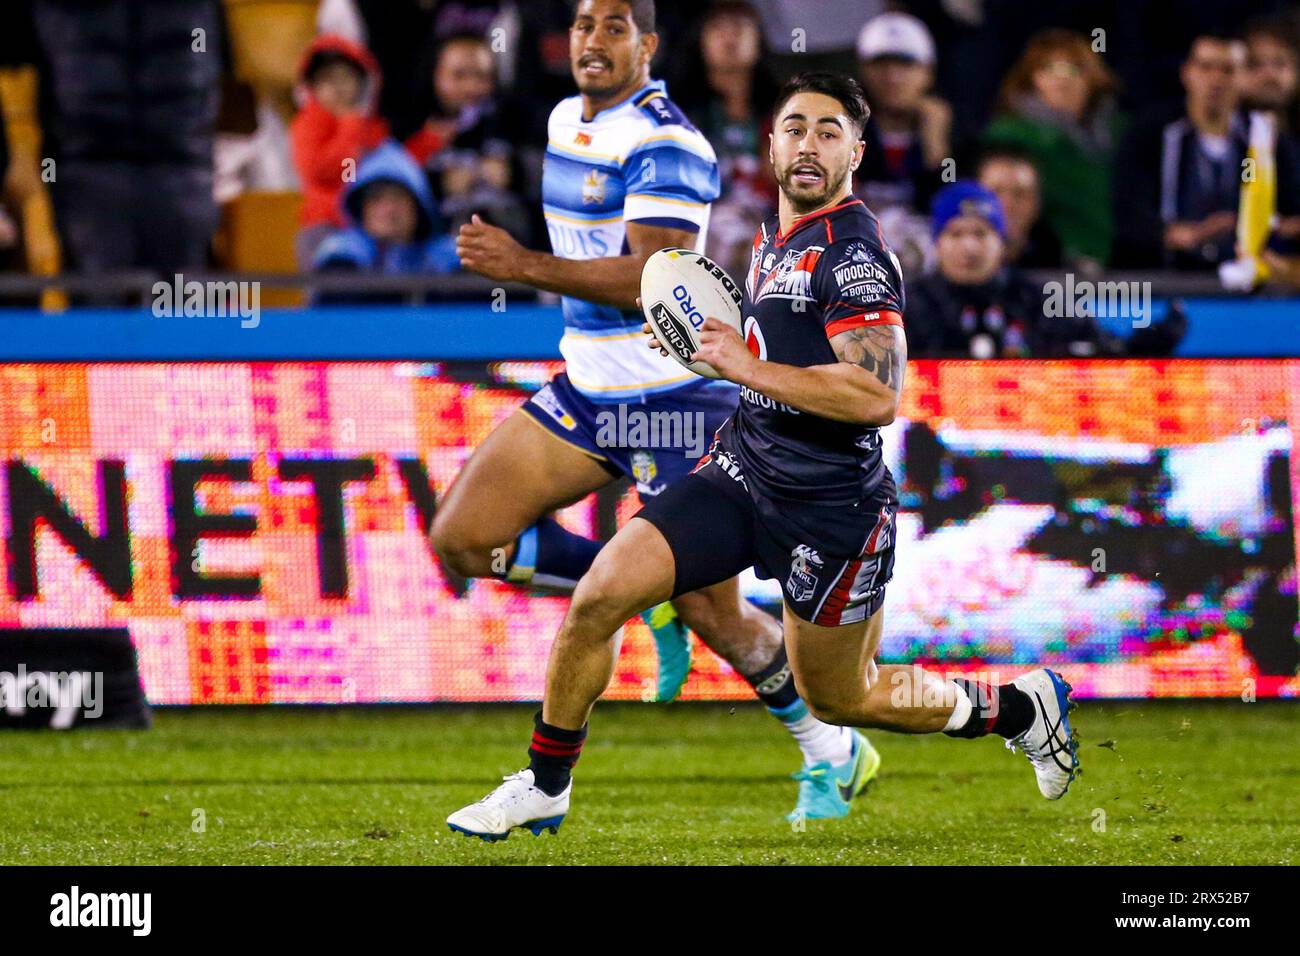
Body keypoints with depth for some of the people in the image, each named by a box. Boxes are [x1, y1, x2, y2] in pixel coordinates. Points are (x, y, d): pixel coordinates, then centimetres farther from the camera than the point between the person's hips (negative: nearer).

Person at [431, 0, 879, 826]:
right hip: (590, 392, 8)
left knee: (713, 614, -4)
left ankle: (833, 754, 18)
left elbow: (652, 280, -28)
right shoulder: (567, 121, 10)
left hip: (677, 397, -8)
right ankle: (651, 595, 11)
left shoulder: (665, 145, -18)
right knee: (464, 537, -5)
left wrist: (526, 266, -32)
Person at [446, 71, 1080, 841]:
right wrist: (704, 340, 12)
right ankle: (546, 787, 5)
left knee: (839, 699, 10)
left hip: (830, 504, -7)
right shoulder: (774, 236, 11)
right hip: (745, 473, 7)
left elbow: (877, 396, -27)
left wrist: (745, 368, -24)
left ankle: (1023, 706, 33)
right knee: (600, 594, -9)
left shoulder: (854, 251, -18)